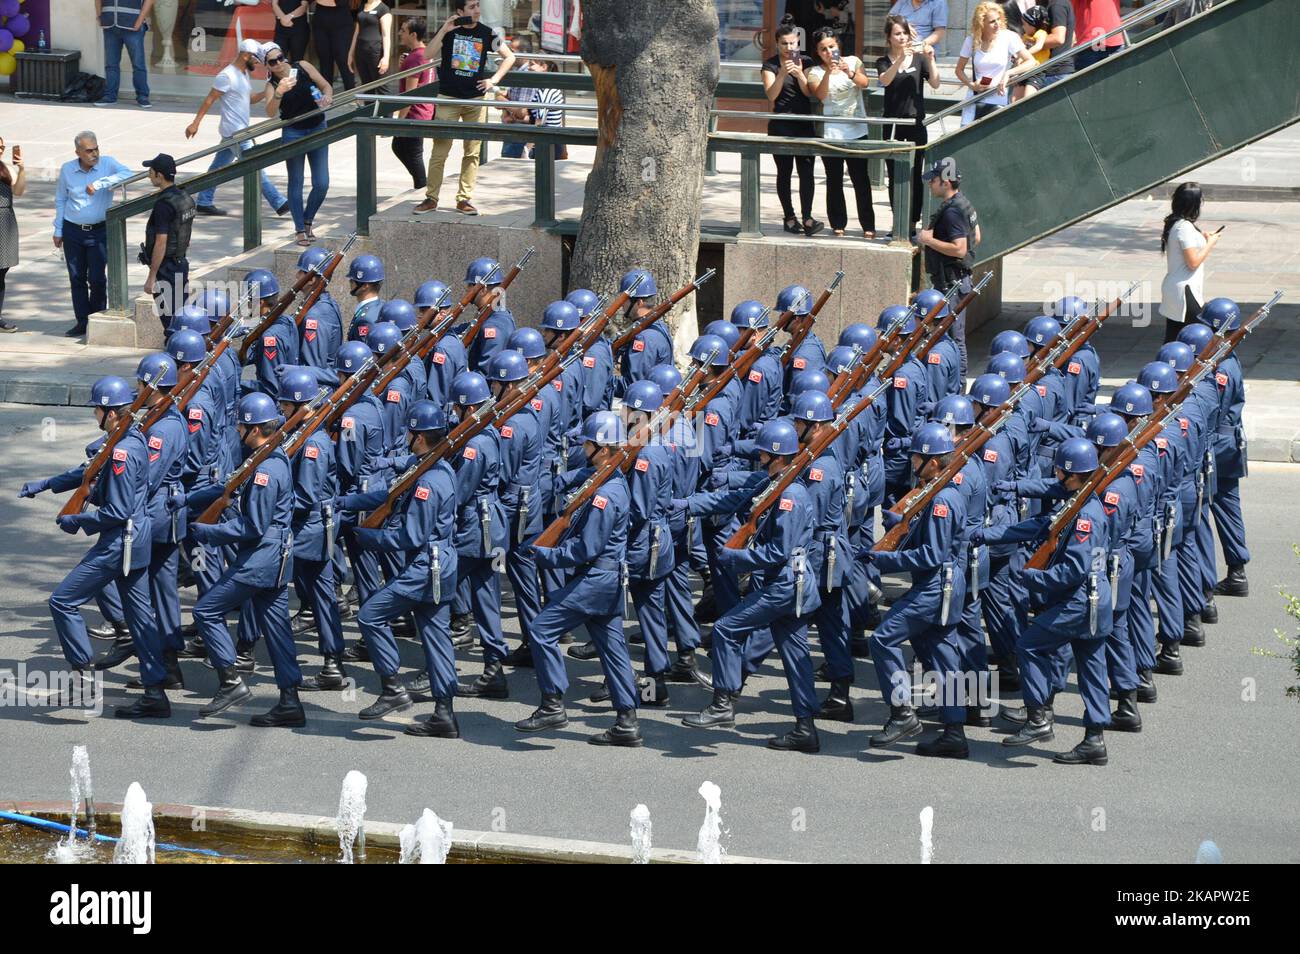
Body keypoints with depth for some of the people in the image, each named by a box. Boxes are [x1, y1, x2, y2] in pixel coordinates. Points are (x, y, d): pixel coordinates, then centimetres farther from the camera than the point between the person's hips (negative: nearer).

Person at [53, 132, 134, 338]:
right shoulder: (67, 169, 1)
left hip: (99, 231, -3)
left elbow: (127, 174, -27)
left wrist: (99, 183, -33)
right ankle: (82, 322, 15)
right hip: (72, 230, 3)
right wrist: (58, 230, 11)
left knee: (97, 279, -5)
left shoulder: (107, 163, -7)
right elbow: (60, 200, 11)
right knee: (77, 278, 6)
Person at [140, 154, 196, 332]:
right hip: (181, 263, 9)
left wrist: (151, 277, -19)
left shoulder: (164, 205, -20)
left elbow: (161, 243, -22)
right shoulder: (186, 198, 8)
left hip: (166, 268, -9)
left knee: (170, 321, -4)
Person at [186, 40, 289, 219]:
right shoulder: (227, 76, -16)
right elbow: (209, 100, -15)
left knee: (218, 167, 12)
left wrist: (267, 92, 4)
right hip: (235, 133, -9)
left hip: (241, 131, 9)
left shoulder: (244, 74, 13)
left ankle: (203, 203, 17)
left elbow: (250, 99, 21)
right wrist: (195, 123, -16)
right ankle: (279, 204, -6)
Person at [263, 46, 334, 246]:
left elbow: (325, 85, 7)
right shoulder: (272, 85, -8)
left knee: (322, 184, 0)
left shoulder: (303, 67, -1)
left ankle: (307, 222, 22)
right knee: (296, 184, 3)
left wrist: (327, 97, -15)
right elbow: (270, 112, -25)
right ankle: (300, 231, 11)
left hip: (318, 130, 2)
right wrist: (279, 92, -42)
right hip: (293, 134, -2)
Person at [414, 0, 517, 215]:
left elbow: (509, 57, 11)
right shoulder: (449, 30, 0)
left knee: (472, 151, 4)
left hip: (475, 99, 2)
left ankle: (464, 199, 11)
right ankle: (431, 198, 5)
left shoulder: (486, 33, 3)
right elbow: (429, 53, -10)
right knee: (439, 150, -3)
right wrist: (444, 30, -19)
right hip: (448, 98, -2)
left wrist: (494, 80, 0)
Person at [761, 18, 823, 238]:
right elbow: (771, 95, -10)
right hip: (780, 125, -2)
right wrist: (782, 74, -25)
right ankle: (789, 217, 10)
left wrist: (799, 74, -18)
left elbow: (809, 91, 0)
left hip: (804, 123, 2)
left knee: (806, 169, -8)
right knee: (784, 171, 3)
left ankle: (807, 218, -13)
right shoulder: (770, 65, 0)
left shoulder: (805, 61, 7)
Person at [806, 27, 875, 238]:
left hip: (856, 131, 0)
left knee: (861, 179, 1)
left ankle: (868, 225, 6)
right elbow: (820, 94, -18)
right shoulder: (815, 72, 1)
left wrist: (850, 73, -30)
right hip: (831, 132, 0)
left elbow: (865, 83, -12)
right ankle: (838, 224, 14)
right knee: (834, 181, 5)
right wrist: (828, 73, -33)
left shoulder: (853, 62, 4)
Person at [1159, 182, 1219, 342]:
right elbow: (1193, 262, -20)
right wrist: (1210, 243, -8)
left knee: (1172, 340, 10)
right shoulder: (1185, 227, -19)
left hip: (1172, 288, 9)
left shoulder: (1173, 223, 10)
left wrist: (1202, 238, 14)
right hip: (1184, 292, -9)